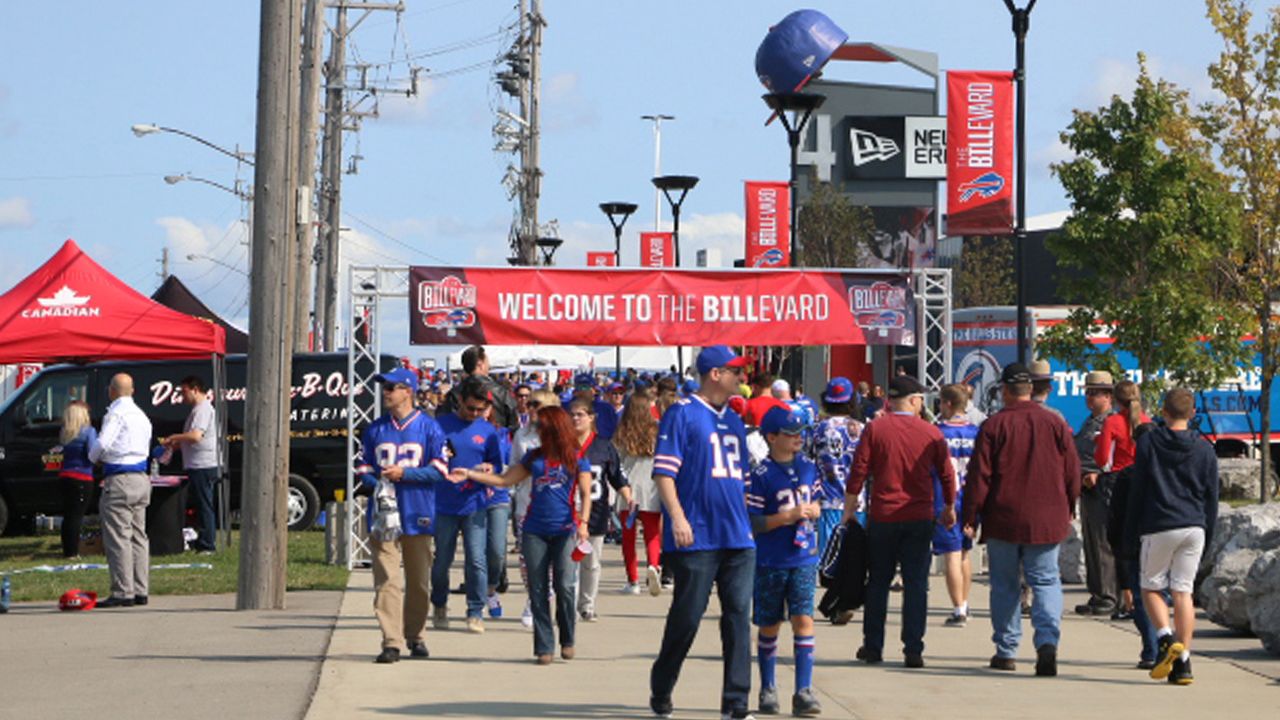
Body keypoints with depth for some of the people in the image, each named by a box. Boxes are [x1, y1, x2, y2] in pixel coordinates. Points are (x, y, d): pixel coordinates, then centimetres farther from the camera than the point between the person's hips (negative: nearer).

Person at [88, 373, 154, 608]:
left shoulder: (116, 413, -11)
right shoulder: (141, 415, 17)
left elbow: (102, 443, -19)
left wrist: (93, 456, 3)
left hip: (120, 481, -9)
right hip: (141, 478, 9)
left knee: (118, 538, -7)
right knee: (138, 536, 12)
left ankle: (123, 592, -10)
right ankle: (140, 591, 13)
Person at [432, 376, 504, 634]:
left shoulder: (487, 430, 6)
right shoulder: (441, 425, 2)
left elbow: (497, 464, 11)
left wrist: (490, 468, -11)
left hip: (475, 505, 0)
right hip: (444, 504, 0)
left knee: (477, 561, -6)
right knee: (441, 561, 8)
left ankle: (476, 613, 2)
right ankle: (439, 606, 29)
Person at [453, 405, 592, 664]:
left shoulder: (577, 458, 3)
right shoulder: (535, 457, 14)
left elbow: (585, 494, 1)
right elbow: (504, 480, 15)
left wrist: (583, 523, -14)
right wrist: (469, 474, 9)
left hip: (564, 529, -4)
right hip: (535, 530, 4)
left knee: (564, 585, -11)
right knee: (538, 590, 1)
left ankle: (567, 640, 7)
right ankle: (544, 646, 6)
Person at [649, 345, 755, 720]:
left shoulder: (733, 419, 17)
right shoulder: (682, 414, -5)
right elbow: (663, 471, -11)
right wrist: (678, 518, -20)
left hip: (738, 536, 7)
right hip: (696, 538, -6)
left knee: (738, 615, 2)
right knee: (688, 616, -1)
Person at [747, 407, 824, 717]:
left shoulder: (808, 467, 6)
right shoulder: (761, 476, -10)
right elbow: (752, 523, -12)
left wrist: (814, 511, -2)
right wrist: (788, 517, -19)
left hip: (804, 559, 3)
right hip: (770, 562, -3)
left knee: (803, 619, -9)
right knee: (769, 627, 8)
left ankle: (804, 691, -7)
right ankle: (768, 690, 22)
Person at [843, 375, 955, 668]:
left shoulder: (875, 429, -2)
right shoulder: (931, 433, 0)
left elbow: (858, 472, -4)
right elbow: (947, 474, 6)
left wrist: (848, 510, 5)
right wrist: (949, 508, 21)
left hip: (883, 517, 0)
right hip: (919, 518, 0)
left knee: (878, 583, 11)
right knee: (916, 584, 3)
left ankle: (873, 647, 14)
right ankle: (913, 650, -1)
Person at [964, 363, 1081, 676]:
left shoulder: (993, 426, -6)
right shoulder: (1055, 424, 2)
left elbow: (978, 477, -7)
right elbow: (1072, 473, 7)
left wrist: (970, 518, -1)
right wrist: (1067, 512, 20)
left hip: (1003, 521, -1)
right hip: (1047, 521, 1)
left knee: (1005, 585, 10)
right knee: (1046, 581, 5)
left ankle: (1006, 651, 15)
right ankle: (1048, 639, -18)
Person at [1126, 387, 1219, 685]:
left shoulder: (1148, 443, 0)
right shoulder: (1204, 450, 8)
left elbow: (1137, 490, 0)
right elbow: (1211, 497, 10)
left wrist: (1132, 528, 8)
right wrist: (1207, 535, 17)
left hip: (1158, 527, -3)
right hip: (1193, 527, 3)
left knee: (1151, 587, 10)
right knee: (1183, 592, 4)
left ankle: (1166, 637, -15)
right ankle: (1182, 662, -2)